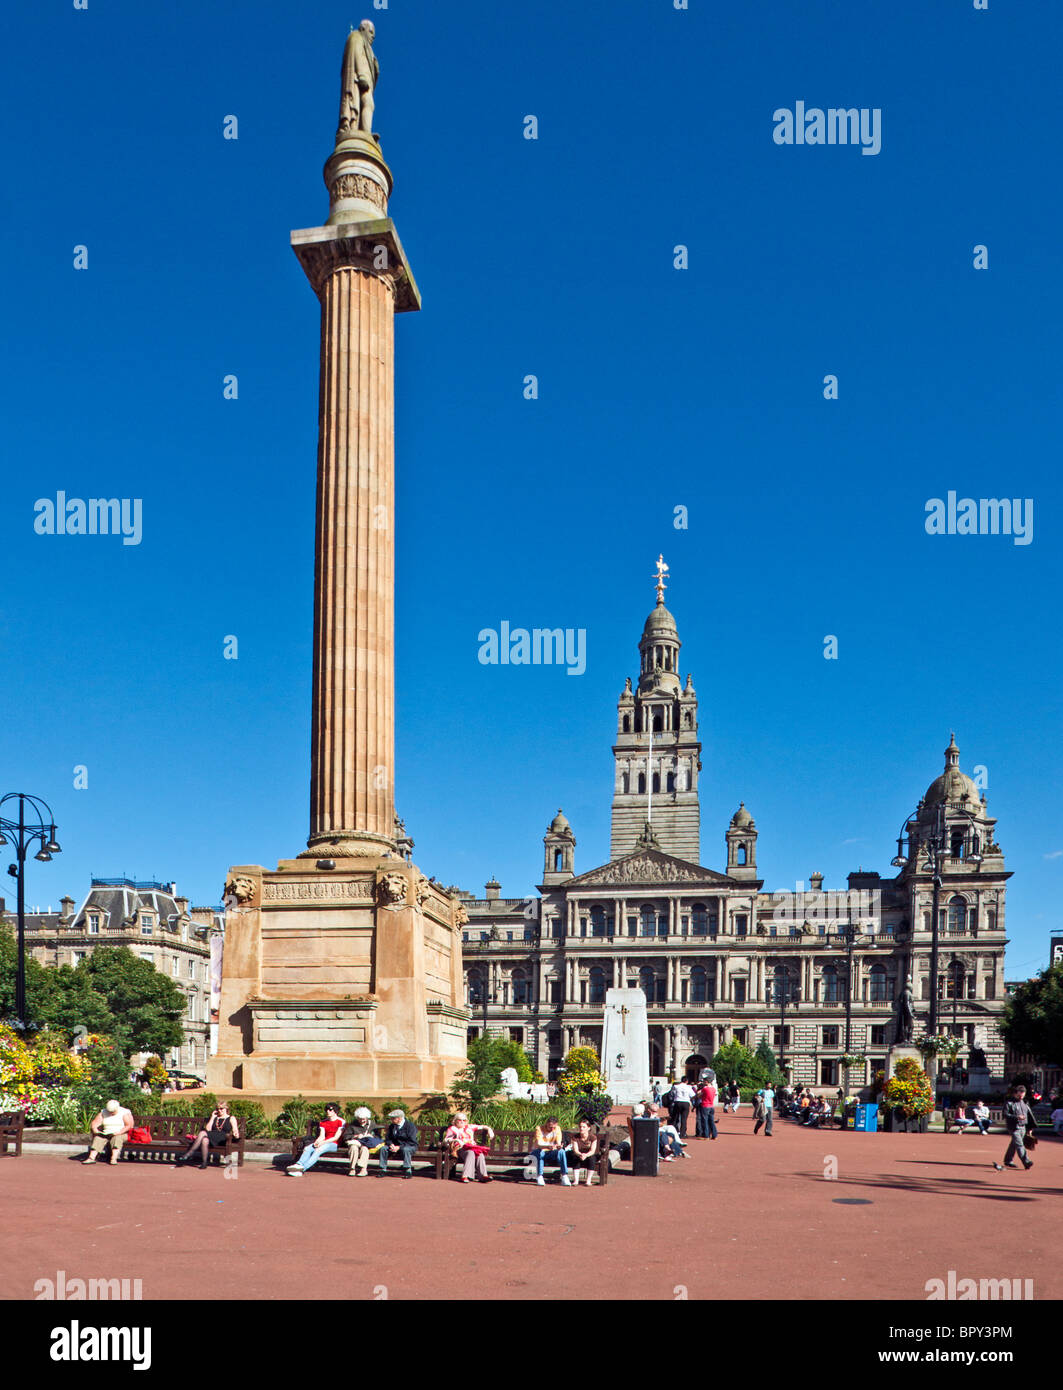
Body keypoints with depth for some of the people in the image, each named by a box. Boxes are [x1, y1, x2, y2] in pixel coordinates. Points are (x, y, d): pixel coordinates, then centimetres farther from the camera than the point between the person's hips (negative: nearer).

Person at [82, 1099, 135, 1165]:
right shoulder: (103, 1112, 8)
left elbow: (129, 1126, -12)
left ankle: (114, 1159, -49)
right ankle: (92, 1158, -37)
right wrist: (94, 1129, -17)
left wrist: (119, 1132, -25)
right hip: (106, 1134, 4)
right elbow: (95, 1123, 5)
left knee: (117, 1138, -36)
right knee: (98, 1138, -23)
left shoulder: (125, 1113, -5)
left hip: (121, 1134, -4)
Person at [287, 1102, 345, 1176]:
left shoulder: (340, 1122, -4)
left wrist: (323, 1142, -17)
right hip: (323, 1143, 6)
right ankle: (299, 1164, -43)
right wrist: (317, 1141, -15)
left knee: (318, 1150, -33)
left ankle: (302, 1169, -47)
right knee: (307, 1148, -21)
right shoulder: (323, 1122, 17)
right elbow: (322, 1136, 7)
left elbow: (336, 1137, -10)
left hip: (334, 1144, -6)